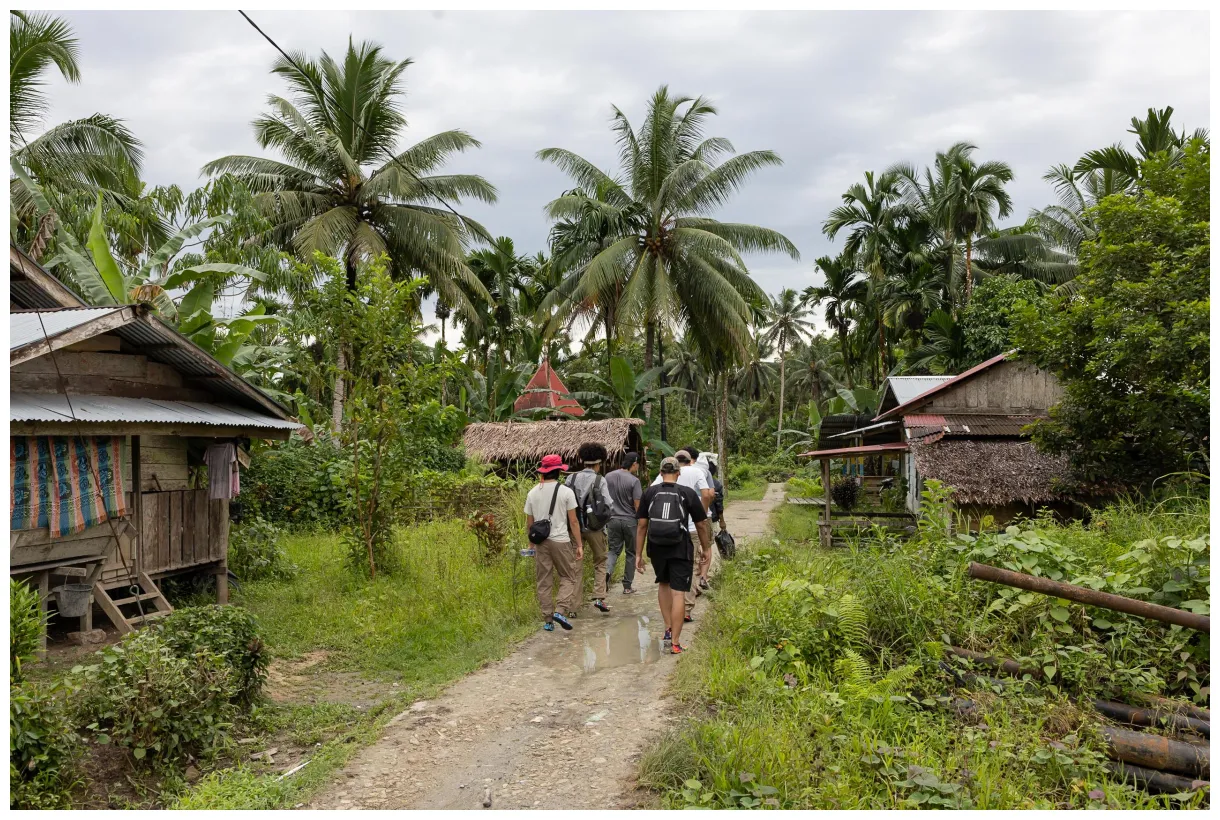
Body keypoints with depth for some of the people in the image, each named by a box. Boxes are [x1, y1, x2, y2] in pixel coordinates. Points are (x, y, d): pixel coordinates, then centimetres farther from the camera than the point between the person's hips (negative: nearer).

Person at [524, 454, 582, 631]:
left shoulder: (533, 493, 6)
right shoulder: (566, 492, -5)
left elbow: (529, 523, 10)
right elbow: (573, 522, -5)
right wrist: (579, 545, 1)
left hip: (540, 542, 3)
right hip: (561, 541, -3)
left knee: (543, 582, 9)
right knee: (567, 578, 9)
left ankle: (547, 620, 10)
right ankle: (559, 610, -9)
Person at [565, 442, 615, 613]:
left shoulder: (571, 478, 0)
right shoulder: (600, 480, -7)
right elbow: (608, 504, -12)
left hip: (575, 526, 2)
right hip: (595, 527, -2)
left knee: (575, 565, 7)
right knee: (600, 562, 15)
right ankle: (599, 597, 5)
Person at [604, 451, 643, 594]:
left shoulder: (608, 477, 1)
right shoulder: (634, 480, -13)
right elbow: (637, 505, -13)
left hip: (612, 519, 3)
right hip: (630, 520, -3)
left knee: (614, 549, 14)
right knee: (631, 553, 11)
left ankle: (608, 571, -16)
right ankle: (627, 586, 14)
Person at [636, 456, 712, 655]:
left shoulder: (649, 493, 2)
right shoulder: (688, 493, -3)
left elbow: (641, 525, 2)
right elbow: (701, 524, 4)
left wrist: (638, 554, 8)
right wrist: (706, 548, 18)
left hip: (656, 548, 3)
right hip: (681, 549, -2)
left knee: (663, 584, 25)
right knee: (678, 593, 0)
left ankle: (668, 629, 23)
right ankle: (675, 642, 1)